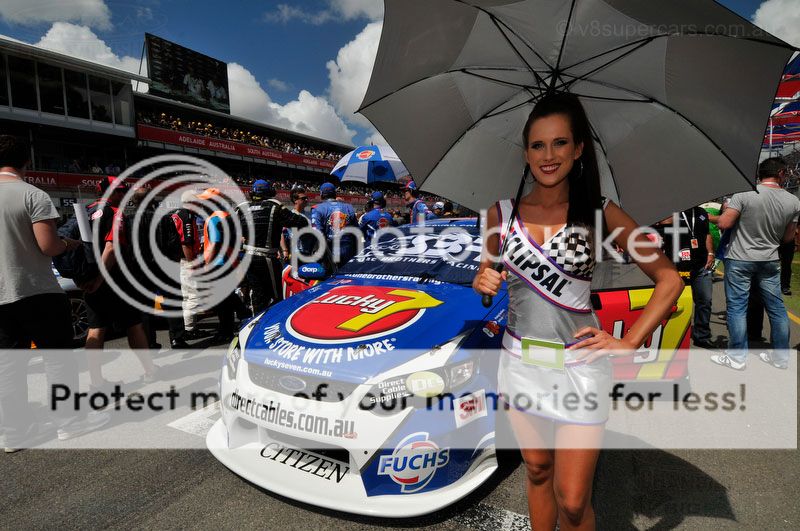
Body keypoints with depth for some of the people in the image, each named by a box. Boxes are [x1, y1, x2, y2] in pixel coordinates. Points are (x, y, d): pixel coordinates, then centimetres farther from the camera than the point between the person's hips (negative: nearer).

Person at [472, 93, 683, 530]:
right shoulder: (502, 213, 0)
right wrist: (483, 283, -11)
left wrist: (630, 342, -9)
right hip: (520, 361, 3)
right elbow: (486, 276, 12)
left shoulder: (600, 214, -6)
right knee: (537, 470, 19)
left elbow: (669, 279, 0)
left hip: (579, 366, -2)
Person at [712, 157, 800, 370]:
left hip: (740, 260, -4)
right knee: (776, 308, 13)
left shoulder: (744, 194, -14)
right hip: (770, 261, 4)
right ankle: (781, 357, 25)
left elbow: (724, 224, -18)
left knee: (737, 308, 2)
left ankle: (737, 357, 8)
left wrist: (725, 211, 3)